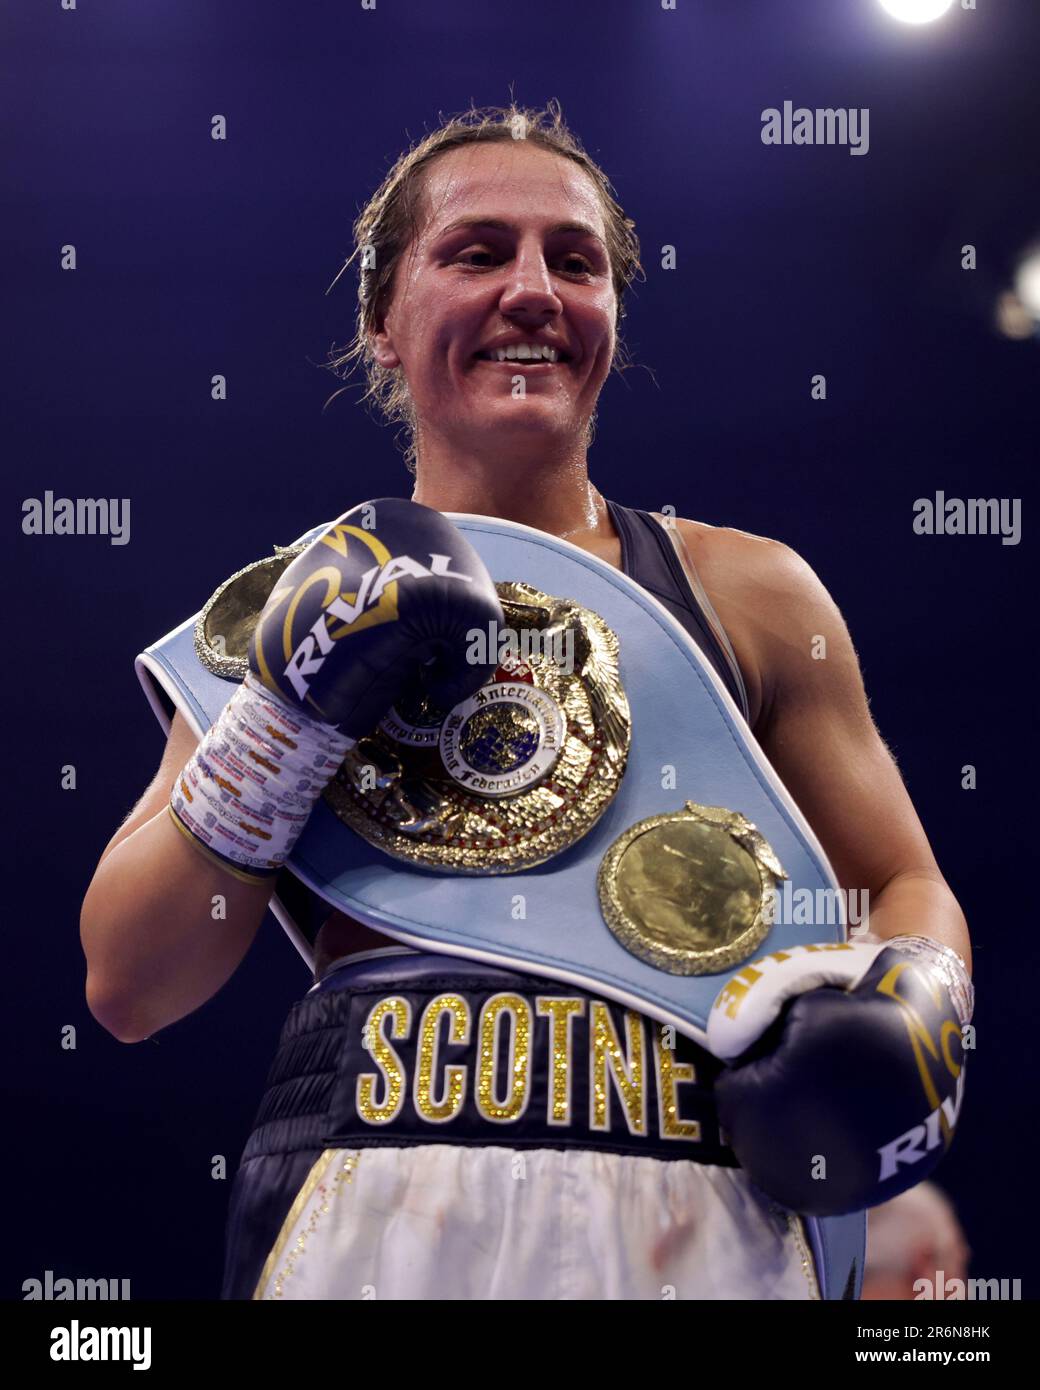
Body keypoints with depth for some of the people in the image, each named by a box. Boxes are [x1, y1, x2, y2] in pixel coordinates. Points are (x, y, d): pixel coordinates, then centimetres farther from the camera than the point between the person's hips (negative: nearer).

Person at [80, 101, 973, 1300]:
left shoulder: (750, 593, 7)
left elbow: (908, 890, 14)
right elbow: (126, 988, 1)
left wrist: (904, 1023, -7)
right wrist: (296, 706, -11)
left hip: (696, 1226, 1)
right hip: (365, 1216, 0)